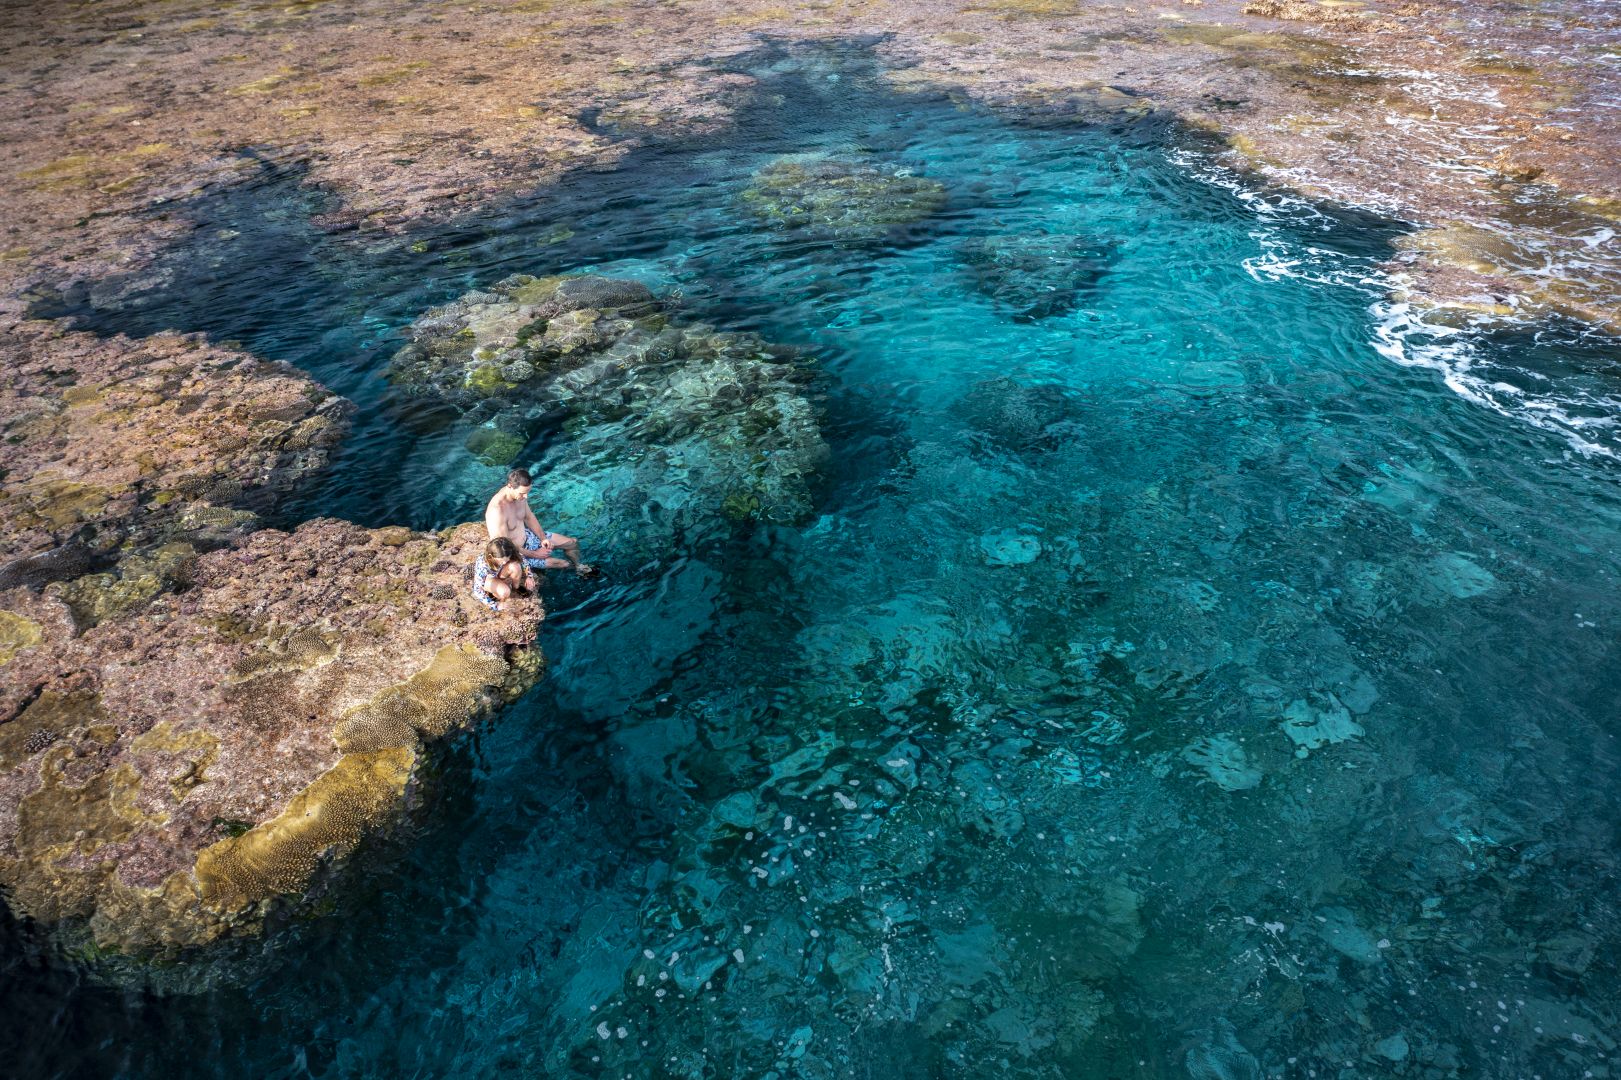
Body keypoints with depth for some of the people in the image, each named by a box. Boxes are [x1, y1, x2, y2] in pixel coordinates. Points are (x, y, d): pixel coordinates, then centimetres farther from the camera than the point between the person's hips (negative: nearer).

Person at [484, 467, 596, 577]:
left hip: (527, 536, 8)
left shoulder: (520, 494, -12)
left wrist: (543, 538, -5)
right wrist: (535, 554, -19)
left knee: (573, 543, 11)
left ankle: (579, 567, 42)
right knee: (564, 564, -7)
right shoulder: (497, 511, -37)